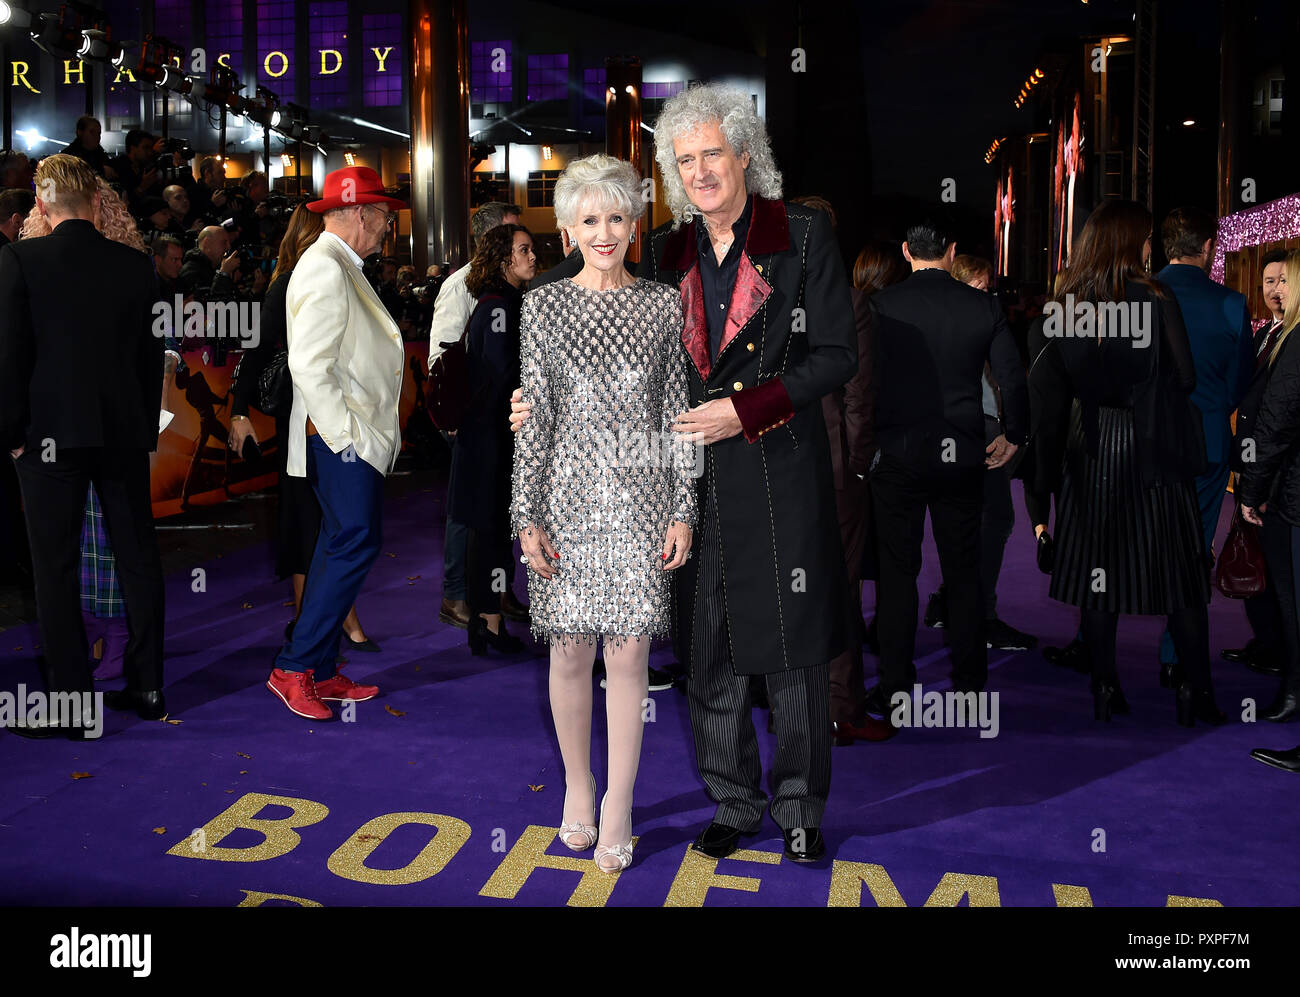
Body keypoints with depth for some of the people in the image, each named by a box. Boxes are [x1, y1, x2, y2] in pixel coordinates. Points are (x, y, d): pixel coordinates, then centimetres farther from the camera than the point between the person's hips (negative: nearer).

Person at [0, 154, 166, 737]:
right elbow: (152, 355, 7)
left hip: (52, 433, -3)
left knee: (56, 568, 3)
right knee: (137, 557, 10)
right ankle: (146, 688, 18)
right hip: (125, 431, 4)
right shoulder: (135, 264, 3)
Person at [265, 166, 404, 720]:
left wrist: (378, 427, 19)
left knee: (341, 545, 11)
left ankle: (319, 672, 16)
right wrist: (347, 434, -20)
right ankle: (293, 667, -5)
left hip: (353, 436, 11)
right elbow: (309, 364, -22)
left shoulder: (341, 268, 20)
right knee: (357, 543, -12)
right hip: (341, 438, -11)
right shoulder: (326, 270, -14)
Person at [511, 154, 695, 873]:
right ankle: (577, 785, 28)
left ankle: (618, 804, 15)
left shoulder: (664, 305, 5)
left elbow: (676, 413, 5)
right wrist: (528, 517, -3)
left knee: (628, 652, 1)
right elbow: (535, 416, 2)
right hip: (570, 492, 0)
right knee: (571, 649, 7)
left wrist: (683, 511, 0)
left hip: (640, 496, 0)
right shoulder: (544, 306, 3)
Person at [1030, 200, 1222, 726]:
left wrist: (1049, 471, 6)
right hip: (1152, 449, -3)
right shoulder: (1157, 300, -11)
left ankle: (1104, 688, 14)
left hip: (1090, 449, 3)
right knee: (1178, 569, 6)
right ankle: (1197, 691, 10)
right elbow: (1185, 377, -7)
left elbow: (1049, 392, 0)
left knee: (1097, 566, 9)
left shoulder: (1066, 307, 0)